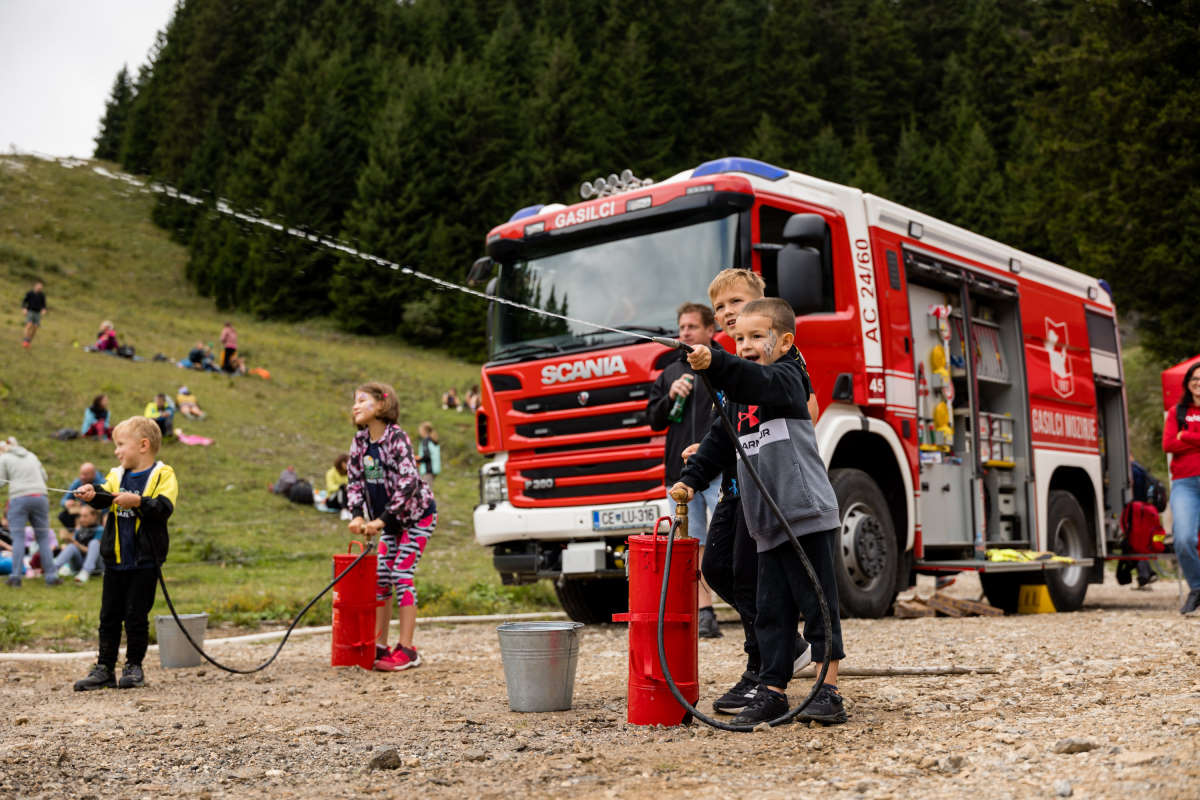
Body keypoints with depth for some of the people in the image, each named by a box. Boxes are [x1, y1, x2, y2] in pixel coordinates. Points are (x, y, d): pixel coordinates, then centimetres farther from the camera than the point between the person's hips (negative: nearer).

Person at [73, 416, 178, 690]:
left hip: (145, 561, -5)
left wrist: (138, 502, -31)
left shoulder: (163, 475, -5)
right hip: (115, 559, 5)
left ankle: (134, 667, 15)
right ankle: (104, 668, 17)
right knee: (109, 615, 9)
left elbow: (165, 508, -18)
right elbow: (106, 497, -6)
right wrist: (93, 494, -27)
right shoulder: (118, 475, 11)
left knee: (136, 615, 1)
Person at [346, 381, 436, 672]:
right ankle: (379, 645, 14)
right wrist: (357, 515, -15)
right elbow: (354, 481, 3)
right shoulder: (360, 443, 1)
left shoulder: (397, 437, -21)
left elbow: (408, 481, -28)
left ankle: (407, 649, -7)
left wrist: (382, 519, -29)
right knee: (380, 577, 6)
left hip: (418, 515, -7)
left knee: (402, 574, -12)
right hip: (390, 520, 7)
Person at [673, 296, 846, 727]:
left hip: (809, 514, -7)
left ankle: (828, 691, 3)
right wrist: (691, 478, 5)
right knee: (772, 609, 9)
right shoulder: (737, 397, 19)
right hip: (768, 525, 7)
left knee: (817, 603, -2)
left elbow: (762, 381, -27)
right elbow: (719, 442, 20)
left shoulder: (787, 378, -4)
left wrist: (715, 363, -41)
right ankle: (771, 691, 14)